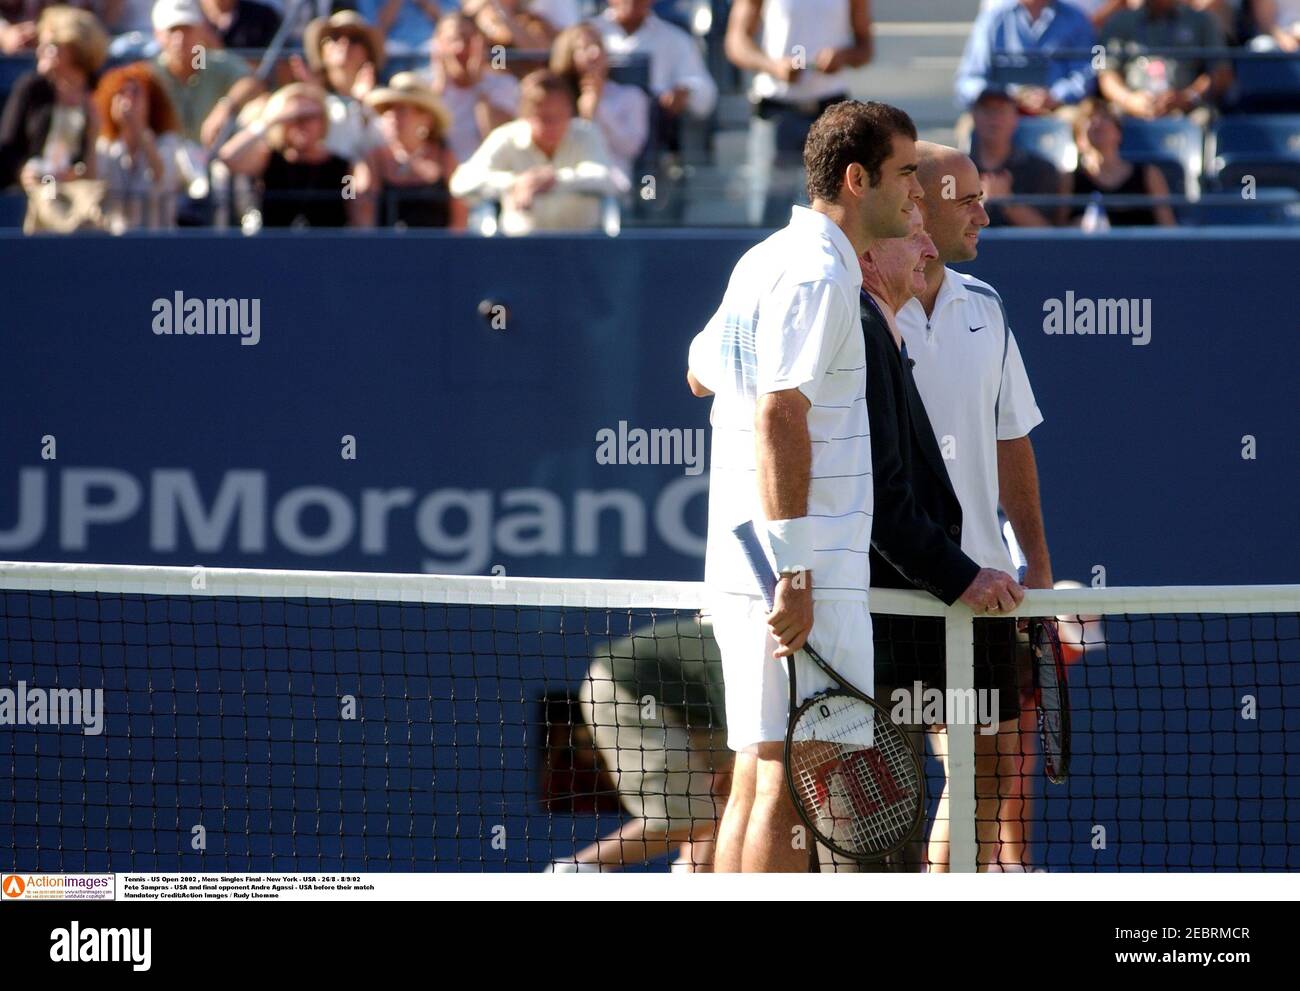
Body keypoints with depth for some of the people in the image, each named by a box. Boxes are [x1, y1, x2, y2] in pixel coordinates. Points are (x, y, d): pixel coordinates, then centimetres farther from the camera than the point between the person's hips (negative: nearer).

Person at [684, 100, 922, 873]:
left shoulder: (767, 262, 18)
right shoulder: (817, 275, -13)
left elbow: (704, 369, 33)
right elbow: (778, 416, -20)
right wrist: (794, 574, -23)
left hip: (747, 573, 10)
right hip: (806, 578, -10)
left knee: (759, 780, 9)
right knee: (791, 784, -10)